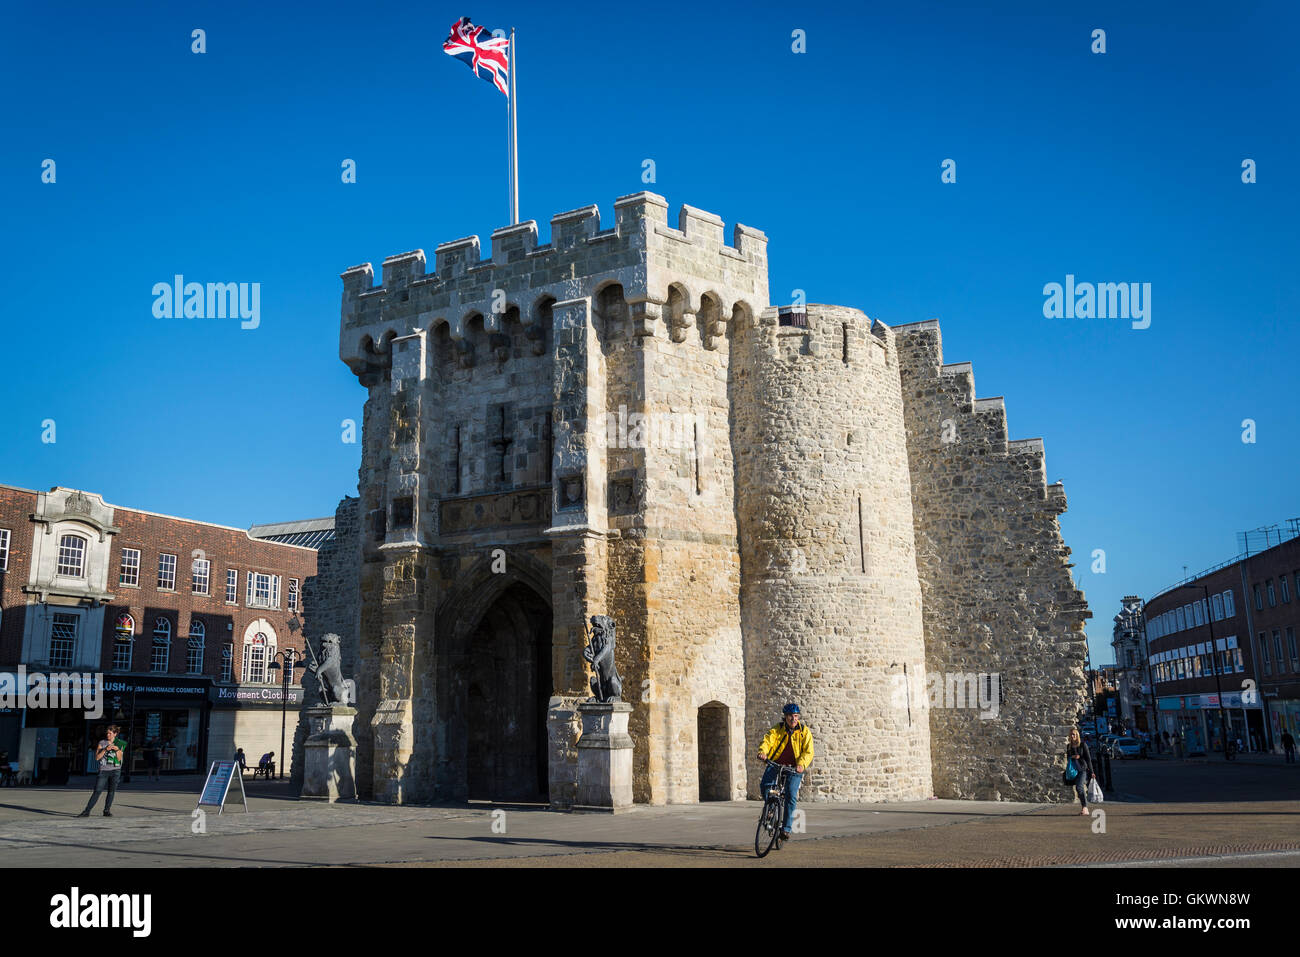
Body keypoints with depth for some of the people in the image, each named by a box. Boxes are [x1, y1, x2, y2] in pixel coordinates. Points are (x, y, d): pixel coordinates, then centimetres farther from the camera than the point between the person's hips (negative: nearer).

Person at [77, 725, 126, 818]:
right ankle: (87, 811, -4)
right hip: (104, 770, -1)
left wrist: (117, 750, -12)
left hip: (115, 771, 1)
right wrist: (105, 749, -14)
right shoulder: (102, 743, 4)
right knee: (97, 791, -7)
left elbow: (119, 759, 3)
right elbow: (97, 757, -2)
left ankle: (107, 811, 10)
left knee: (111, 791, 1)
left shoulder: (119, 744, 7)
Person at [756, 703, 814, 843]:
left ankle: (786, 828, -6)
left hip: (794, 768, -1)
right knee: (764, 786, -22)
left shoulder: (804, 731, -1)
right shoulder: (778, 729, 0)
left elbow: (808, 751, -9)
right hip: (775, 764, 1)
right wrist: (762, 751, -37)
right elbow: (768, 740, -14)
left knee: (791, 795, -17)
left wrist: (801, 764, -28)